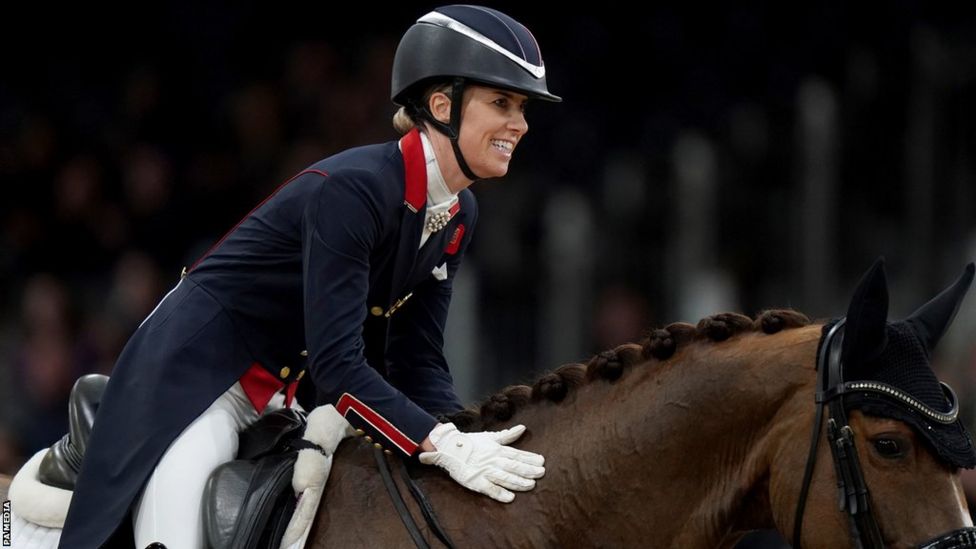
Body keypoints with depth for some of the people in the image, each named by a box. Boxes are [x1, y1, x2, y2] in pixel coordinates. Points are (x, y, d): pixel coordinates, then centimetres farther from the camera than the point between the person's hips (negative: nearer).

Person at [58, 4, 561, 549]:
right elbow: (337, 366, -31)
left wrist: (476, 442, -15)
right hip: (193, 375, -9)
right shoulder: (350, 191, -26)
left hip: (279, 397, 9)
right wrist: (445, 447, -38)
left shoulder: (459, 217, 1)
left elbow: (416, 362, 3)